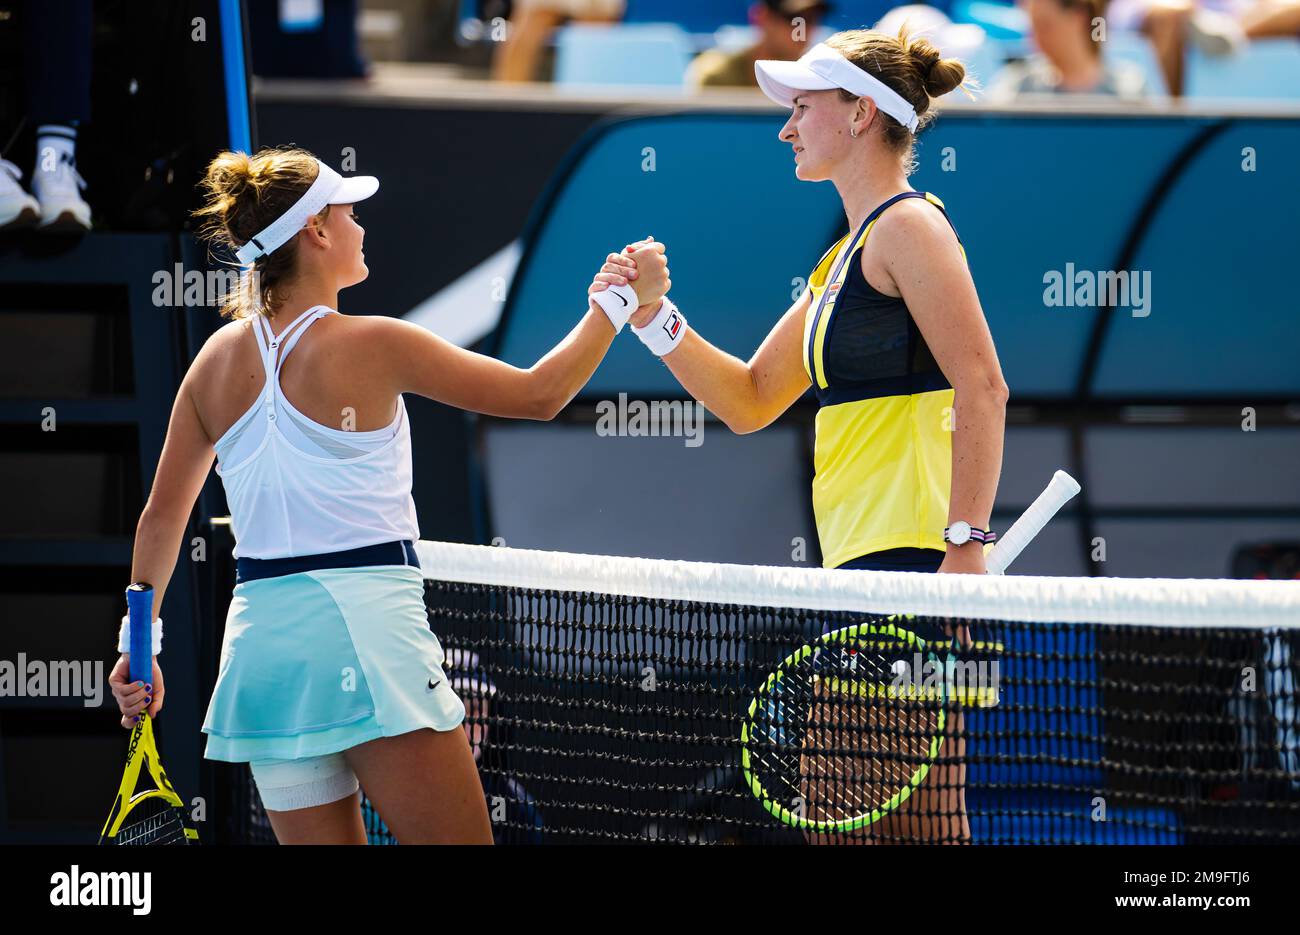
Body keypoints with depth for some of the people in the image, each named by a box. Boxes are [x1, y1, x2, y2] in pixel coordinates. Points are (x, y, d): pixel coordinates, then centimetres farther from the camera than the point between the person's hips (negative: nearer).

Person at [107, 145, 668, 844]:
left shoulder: (218, 358, 8)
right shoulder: (370, 344, -8)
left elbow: (162, 515, 12)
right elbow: (539, 393, 0)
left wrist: (141, 643, 19)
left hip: (259, 632, 6)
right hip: (363, 624, -6)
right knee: (459, 842, -2)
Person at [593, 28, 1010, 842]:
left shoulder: (908, 226, -7)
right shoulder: (843, 259, 22)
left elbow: (983, 390, -16)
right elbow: (750, 401, 26)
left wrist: (966, 545, -23)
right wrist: (655, 318, 12)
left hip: (910, 559, -10)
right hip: (861, 566, 10)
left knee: (910, 821, -13)